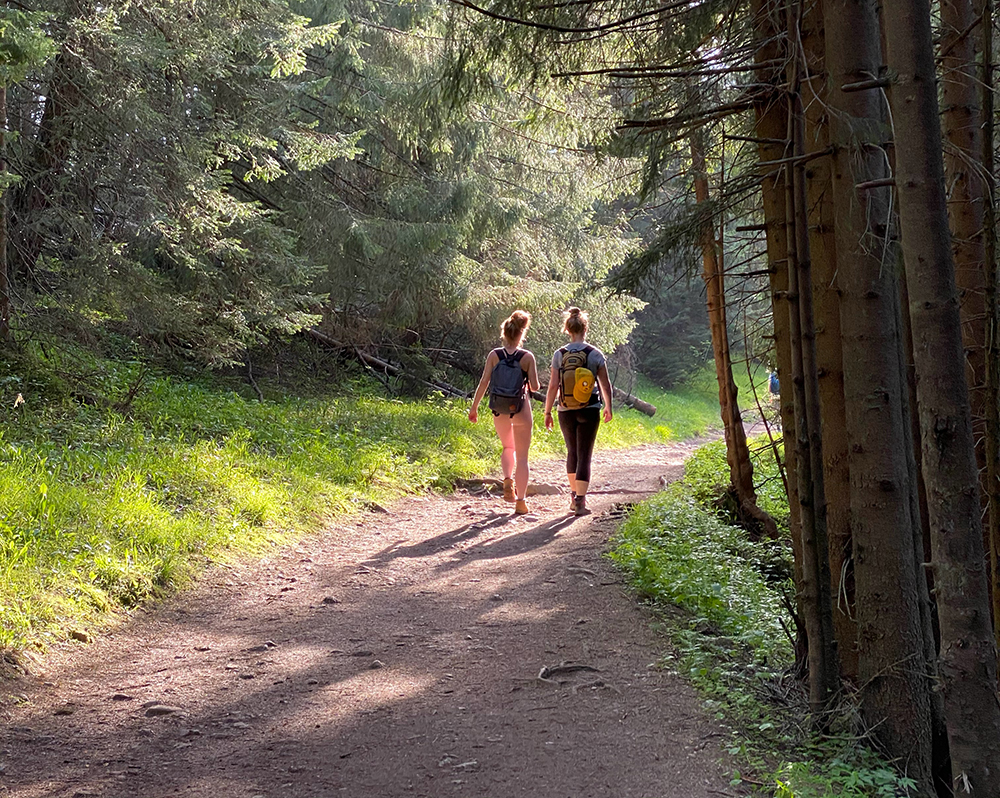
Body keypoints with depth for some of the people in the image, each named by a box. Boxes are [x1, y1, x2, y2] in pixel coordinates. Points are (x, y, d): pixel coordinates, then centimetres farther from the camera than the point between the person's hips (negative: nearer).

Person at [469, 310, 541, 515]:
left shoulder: (494, 355, -4)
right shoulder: (527, 357, -8)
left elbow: (484, 382, -4)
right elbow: (535, 387, -8)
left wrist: (474, 407, 4)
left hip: (500, 411, 2)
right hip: (521, 409, -2)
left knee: (508, 448, 27)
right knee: (522, 456, 8)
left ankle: (508, 479, 0)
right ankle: (520, 501, 3)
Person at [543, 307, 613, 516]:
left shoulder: (559, 355, -3)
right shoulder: (595, 354, -5)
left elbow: (553, 386, -4)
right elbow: (605, 385, -1)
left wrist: (547, 412, 4)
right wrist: (608, 407, 15)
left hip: (566, 412, 2)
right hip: (589, 412, -2)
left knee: (572, 452, 20)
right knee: (584, 455, 1)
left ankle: (574, 495, 30)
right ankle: (580, 500, -6)